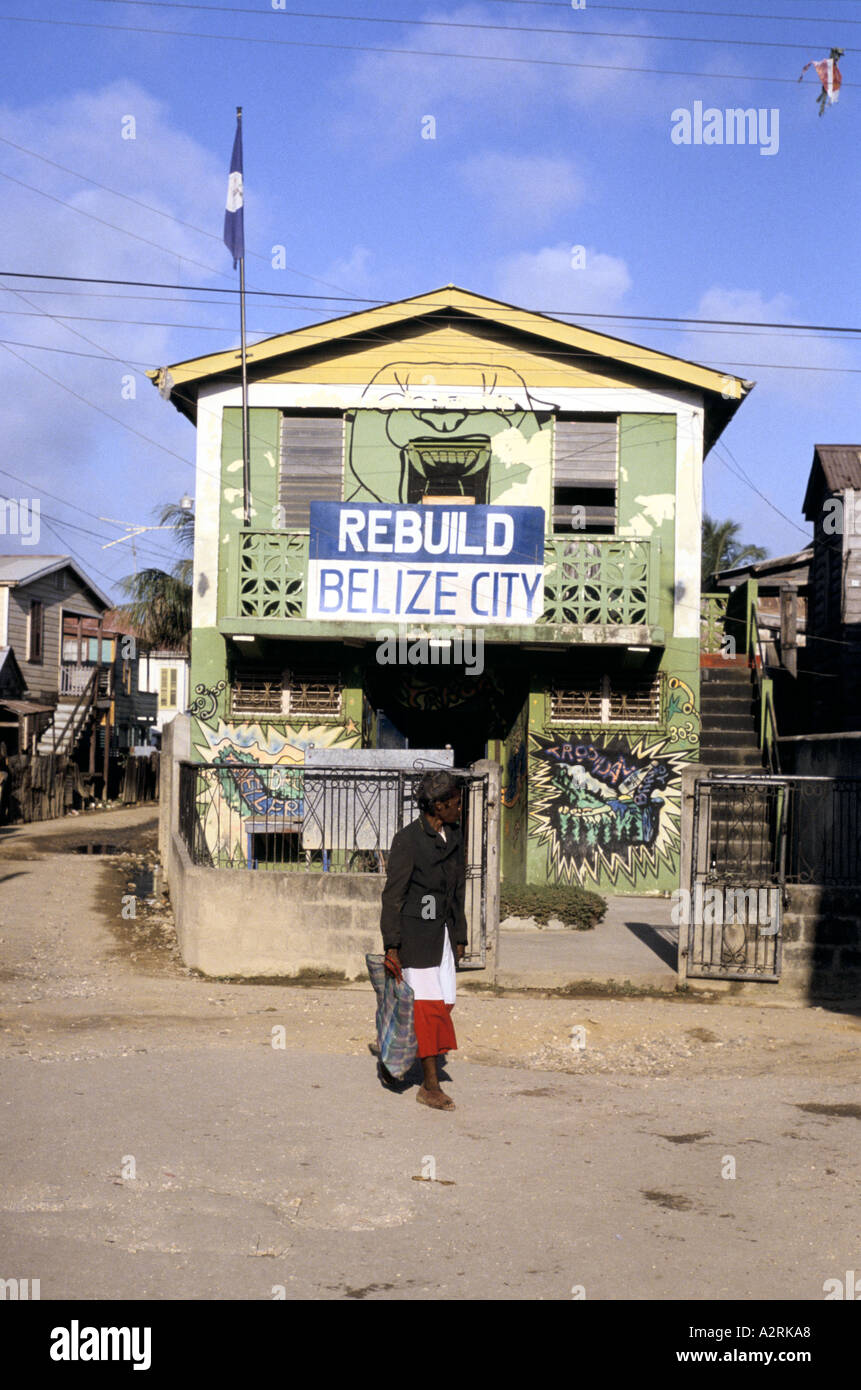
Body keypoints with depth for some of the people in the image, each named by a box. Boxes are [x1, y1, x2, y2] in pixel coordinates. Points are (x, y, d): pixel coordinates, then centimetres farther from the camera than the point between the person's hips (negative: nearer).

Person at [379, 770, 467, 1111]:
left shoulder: (454, 837, 10)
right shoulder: (408, 841, -12)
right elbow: (393, 895, -11)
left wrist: (459, 936, 17)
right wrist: (392, 947, -14)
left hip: (443, 935, 7)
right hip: (415, 934, -7)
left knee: (444, 1003, 6)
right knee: (428, 1006, -5)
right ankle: (430, 1087, 3)